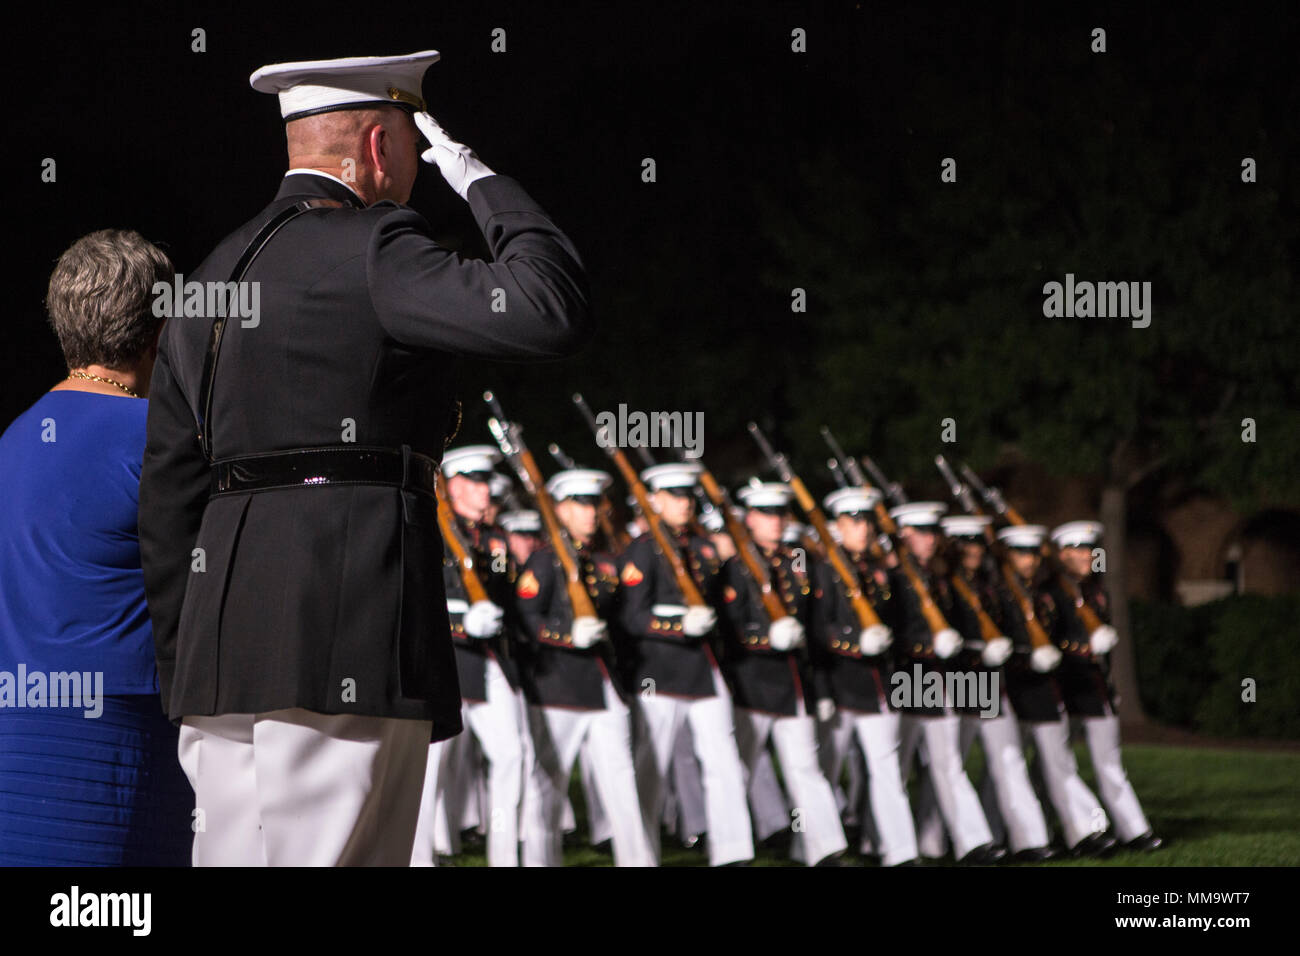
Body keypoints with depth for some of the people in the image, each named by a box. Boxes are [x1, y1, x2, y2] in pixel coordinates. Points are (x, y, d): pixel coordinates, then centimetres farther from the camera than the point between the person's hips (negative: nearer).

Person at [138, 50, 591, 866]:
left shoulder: (212, 280, 20)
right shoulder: (374, 251, -5)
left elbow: (168, 499, 19)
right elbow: (554, 311, -17)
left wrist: (185, 672, 22)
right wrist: (484, 184, -2)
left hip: (225, 645, 8)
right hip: (348, 643, -8)